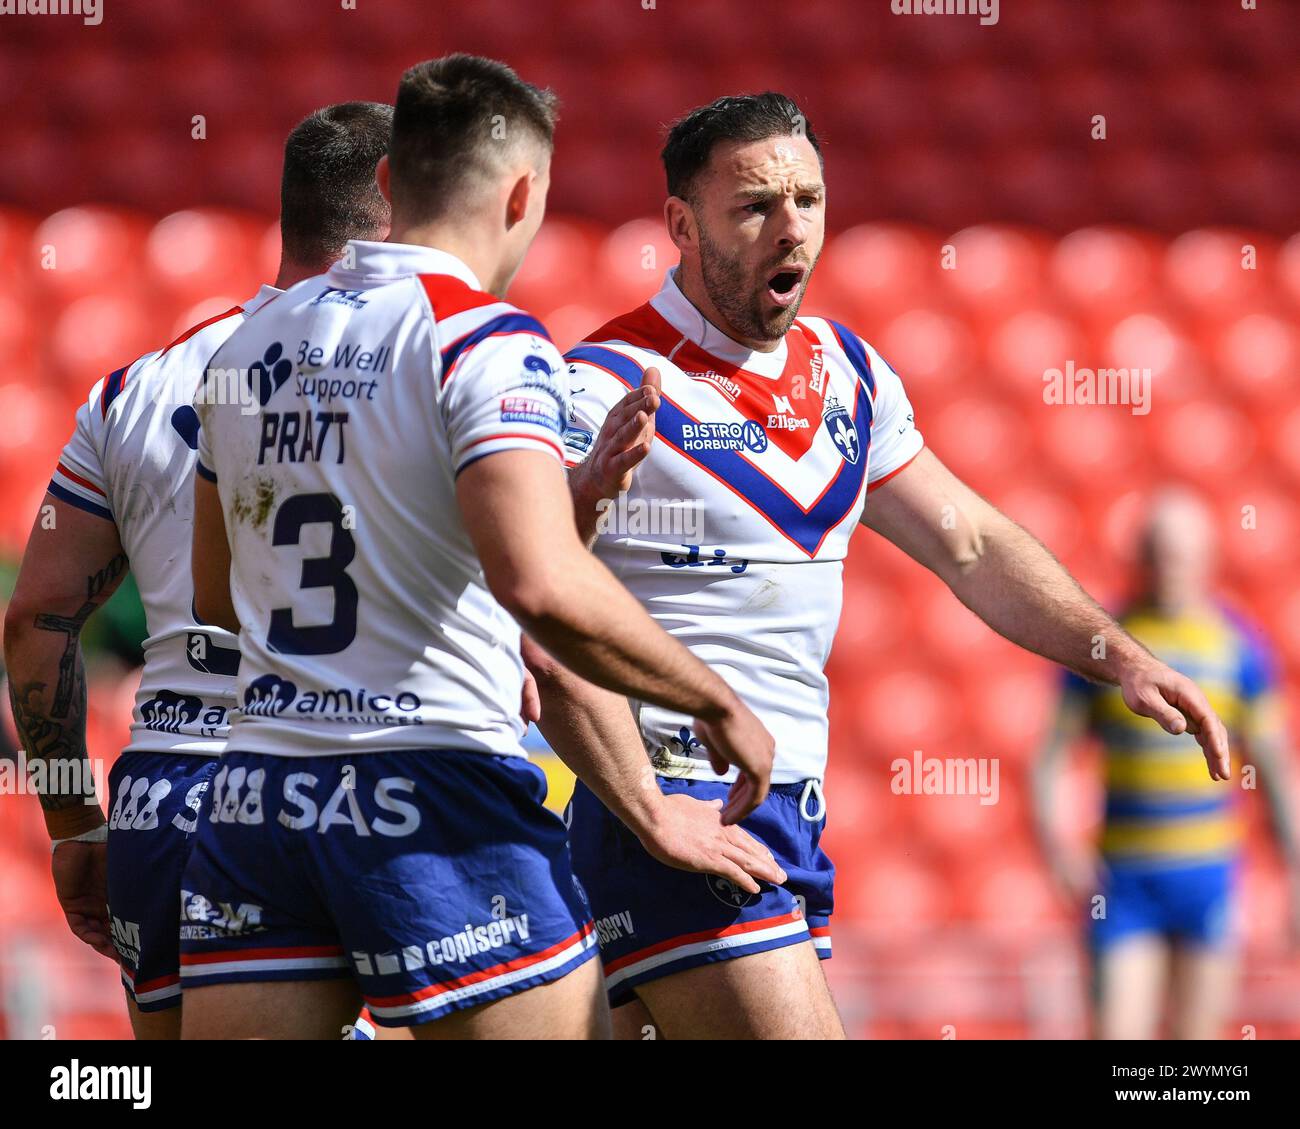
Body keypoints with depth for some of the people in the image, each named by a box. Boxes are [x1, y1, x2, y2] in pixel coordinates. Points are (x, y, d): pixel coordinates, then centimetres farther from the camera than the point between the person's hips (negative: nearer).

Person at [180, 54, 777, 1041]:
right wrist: (717, 703, -12)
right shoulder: (485, 339, -9)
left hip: (254, 795, 6)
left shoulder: (252, 343, 13)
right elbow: (542, 583, -23)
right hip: (433, 797, -6)